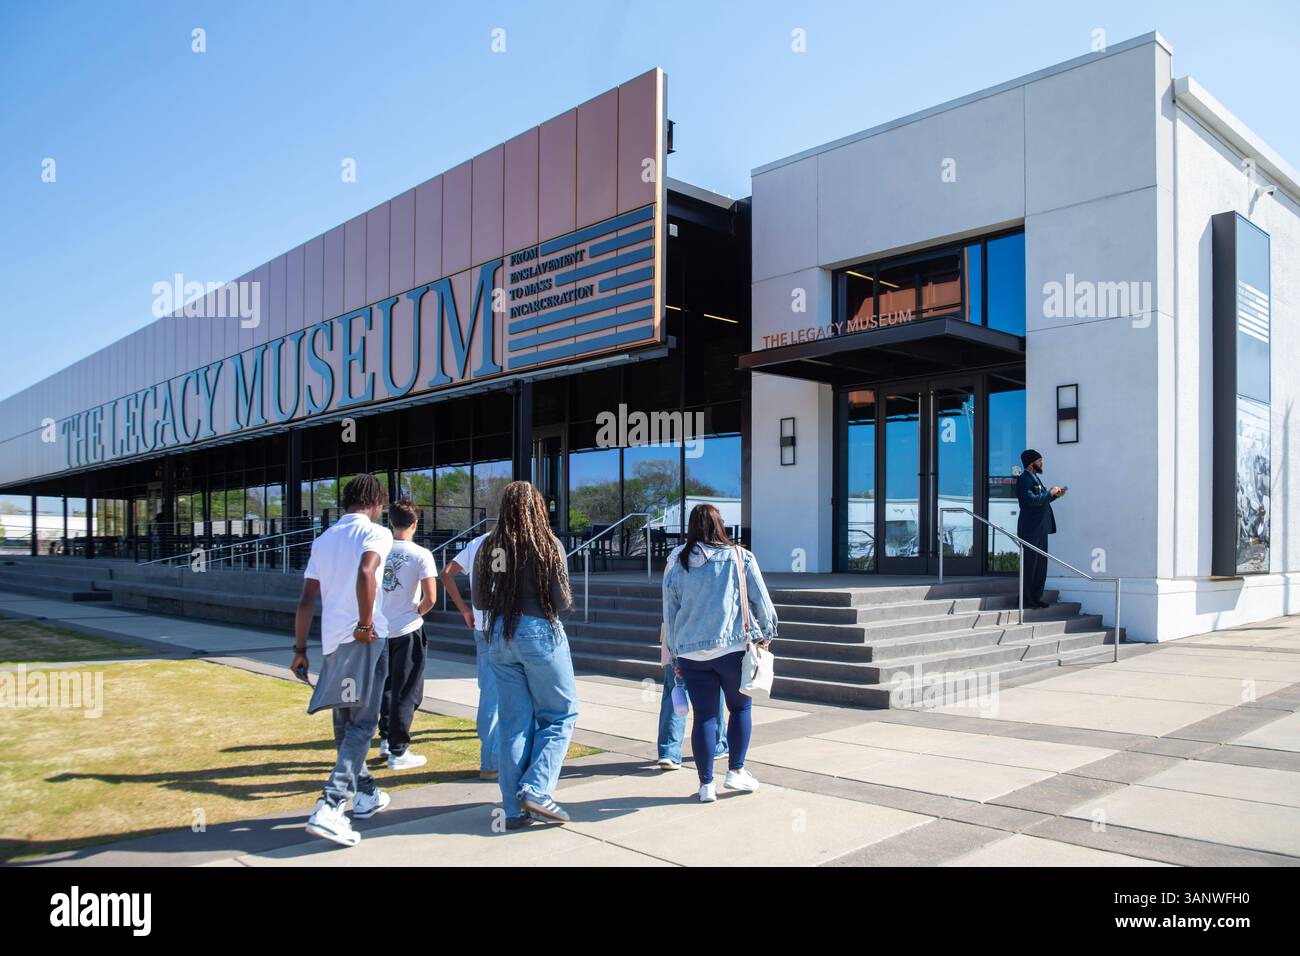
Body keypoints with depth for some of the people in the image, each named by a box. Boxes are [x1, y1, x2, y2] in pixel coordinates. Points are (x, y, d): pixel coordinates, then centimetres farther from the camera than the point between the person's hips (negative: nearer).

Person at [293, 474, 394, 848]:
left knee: (345, 723, 17)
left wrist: (300, 649, 17)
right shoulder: (376, 533, -4)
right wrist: (365, 624, -16)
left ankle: (365, 795, 31)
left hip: (332, 642, 7)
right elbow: (366, 572, -25)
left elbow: (306, 600, 14)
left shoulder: (323, 539, 16)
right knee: (361, 724, -3)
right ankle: (330, 807, -14)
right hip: (365, 640, -7)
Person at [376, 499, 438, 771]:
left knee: (387, 685, 22)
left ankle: (385, 740, 29)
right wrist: (417, 612, 3)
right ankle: (398, 751, 7)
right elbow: (430, 598, -16)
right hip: (407, 630, -5)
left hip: (380, 628, 5)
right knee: (406, 692, 4)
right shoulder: (420, 555, -13)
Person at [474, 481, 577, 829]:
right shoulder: (547, 545, -9)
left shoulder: (488, 547, 2)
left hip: (500, 636, 5)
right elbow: (563, 601, -8)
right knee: (561, 714, 10)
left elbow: (479, 600, 7)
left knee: (513, 721, 11)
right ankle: (536, 790, -4)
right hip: (539, 632, -4)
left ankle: (514, 808, 15)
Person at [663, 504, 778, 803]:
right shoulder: (740, 557, -1)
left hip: (691, 652, 2)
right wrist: (765, 634, 18)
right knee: (740, 707, 17)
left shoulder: (676, 564, 5)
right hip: (734, 646, -2)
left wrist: (675, 655, 19)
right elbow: (761, 600, 3)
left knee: (704, 715, 7)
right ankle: (736, 771, 19)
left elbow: (669, 612, 10)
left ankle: (706, 784, 11)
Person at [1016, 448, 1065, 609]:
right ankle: (1025, 599, 0)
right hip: (1030, 529, -10)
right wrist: (1050, 493, -16)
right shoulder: (1024, 479, -12)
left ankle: (1036, 597, 19)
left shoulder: (1035, 478, 18)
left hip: (1041, 529, 10)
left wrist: (1055, 495, 12)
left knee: (1041, 565, 12)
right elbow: (1032, 500, -25)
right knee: (1029, 564, -6)